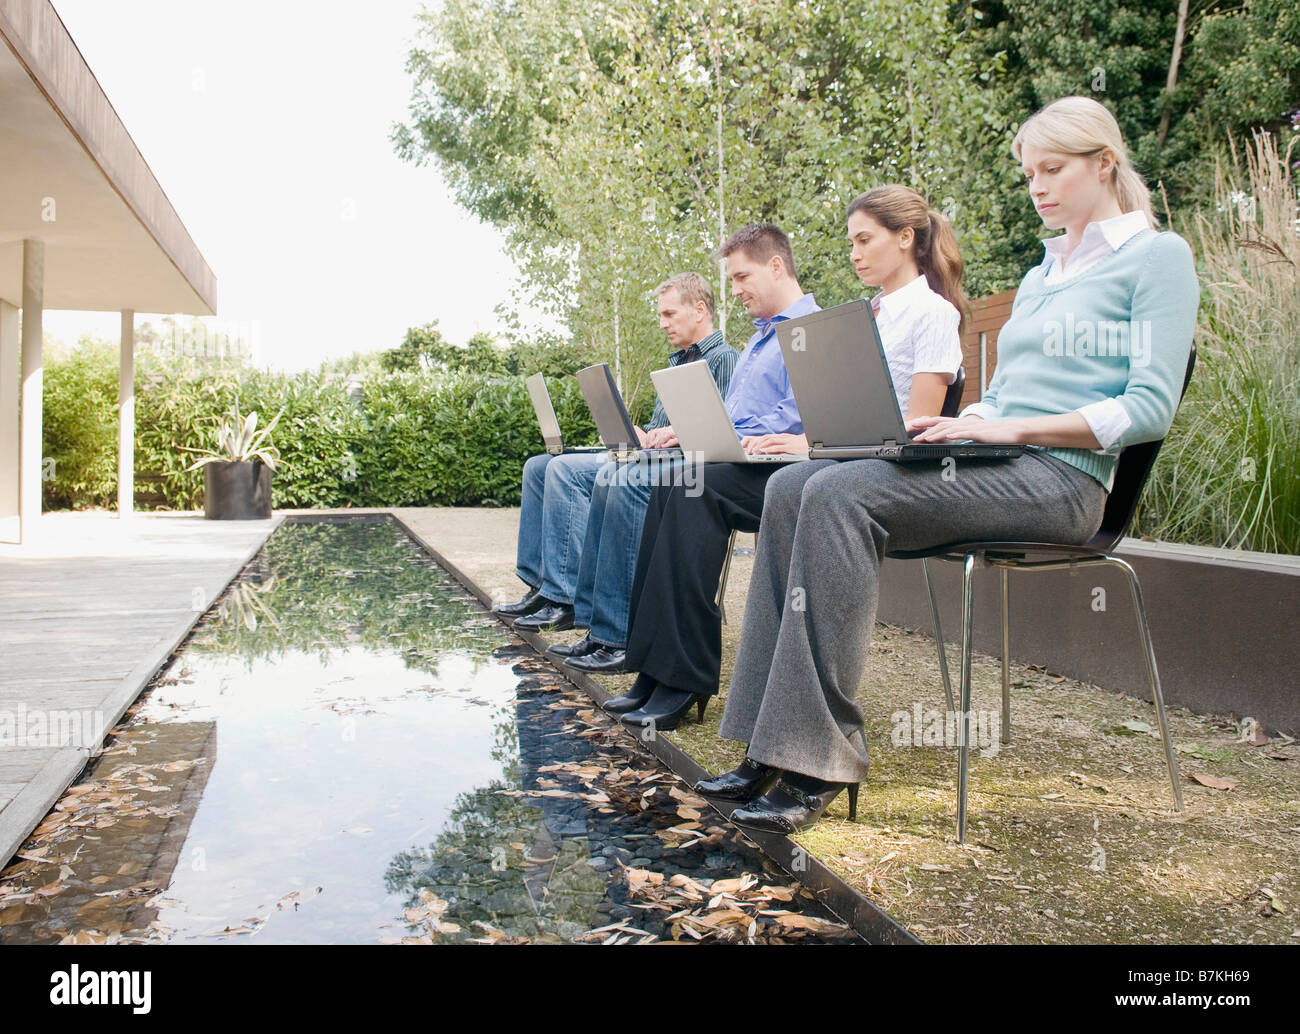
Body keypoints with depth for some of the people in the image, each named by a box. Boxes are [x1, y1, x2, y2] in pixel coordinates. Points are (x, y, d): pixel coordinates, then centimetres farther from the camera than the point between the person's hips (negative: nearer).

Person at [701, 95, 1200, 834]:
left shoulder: (1157, 256, 1)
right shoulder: (1040, 275, 26)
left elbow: (1150, 409, -10)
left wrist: (1010, 427, -16)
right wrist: (951, 424, 4)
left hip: (1059, 477, -8)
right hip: (986, 467, 8)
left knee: (840, 494, -30)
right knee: (792, 487, -14)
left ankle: (820, 760, -28)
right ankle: (773, 747, -18)